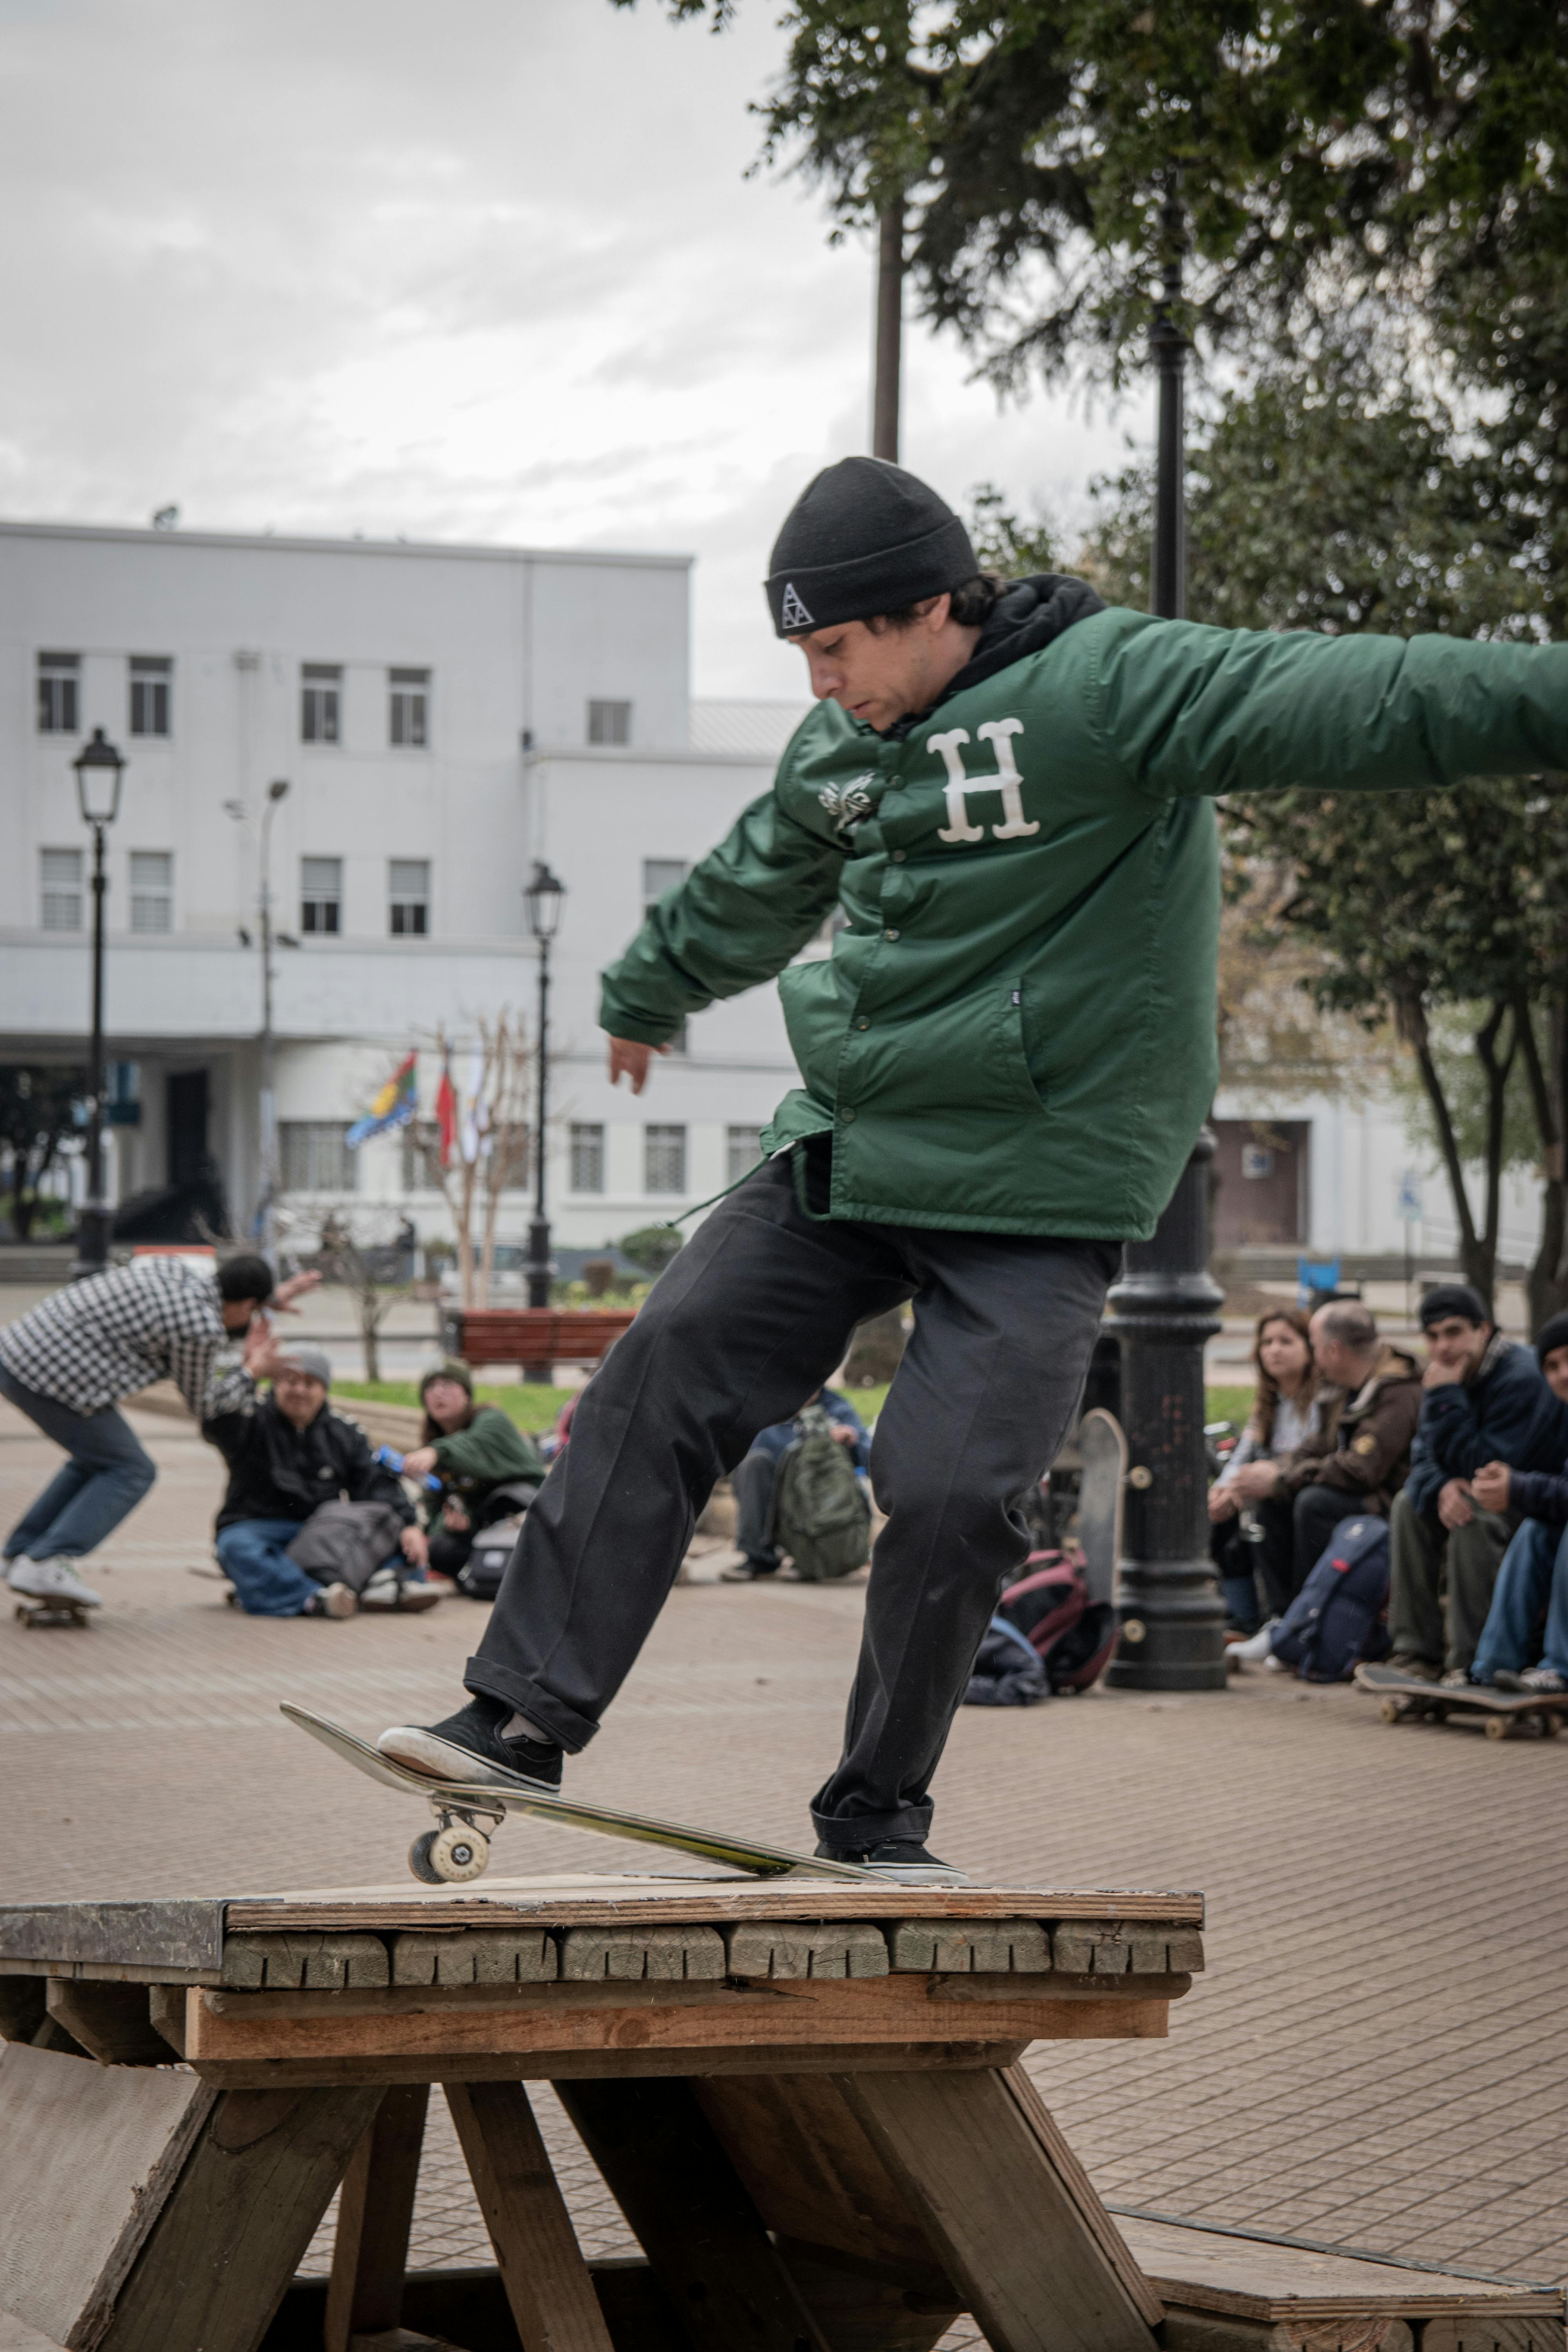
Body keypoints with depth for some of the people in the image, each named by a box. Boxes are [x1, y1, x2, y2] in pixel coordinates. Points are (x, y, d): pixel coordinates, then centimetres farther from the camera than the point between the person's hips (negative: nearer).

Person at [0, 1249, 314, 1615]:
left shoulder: (179, 1269, 13)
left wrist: (272, 1300, 34)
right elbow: (202, 1403, 5)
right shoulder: (201, 1328, -11)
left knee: (97, 1459, 25)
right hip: (48, 1375, -9)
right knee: (131, 1471, 3)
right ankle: (44, 1565, -9)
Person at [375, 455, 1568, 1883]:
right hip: (841, 1157, 6)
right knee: (661, 1382, -7)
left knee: (951, 1495, -12)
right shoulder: (839, 743, 11)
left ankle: (877, 1816, 7)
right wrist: (645, 999, 48)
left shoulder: (1112, 690, -13)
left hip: (1036, 1199, -6)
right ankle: (531, 1715, -4)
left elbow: (1339, 703, -25)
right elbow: (750, 894, 31)